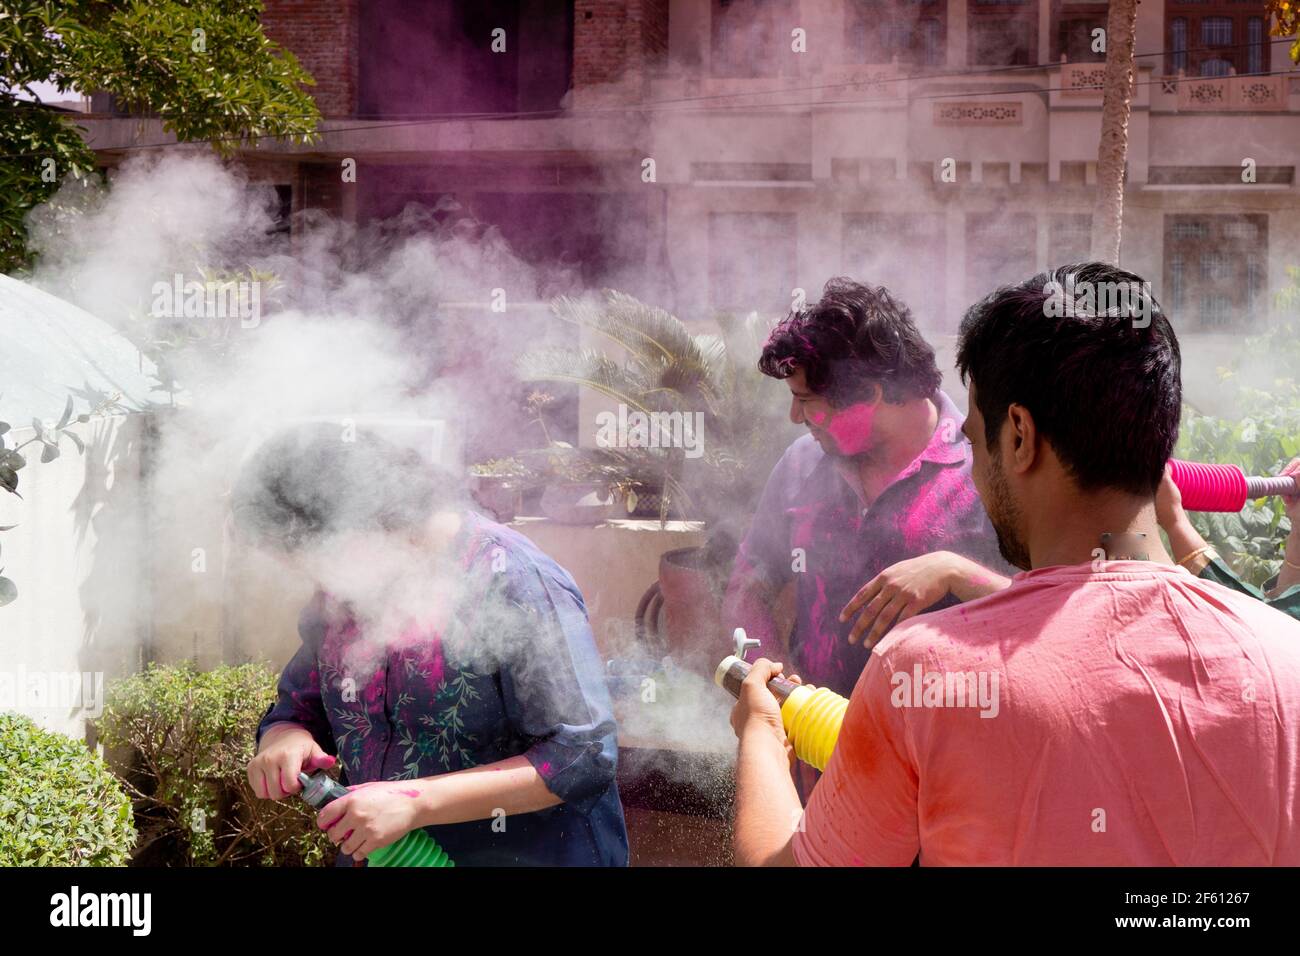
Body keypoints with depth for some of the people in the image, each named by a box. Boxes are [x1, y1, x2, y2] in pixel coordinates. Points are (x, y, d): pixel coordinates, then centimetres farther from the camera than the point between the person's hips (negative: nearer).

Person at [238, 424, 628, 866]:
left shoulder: (515, 582, -21)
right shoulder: (343, 595, 0)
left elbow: (584, 759, -25)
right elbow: (297, 709, 10)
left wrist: (414, 800, -31)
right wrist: (282, 739, -15)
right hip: (374, 856, 6)